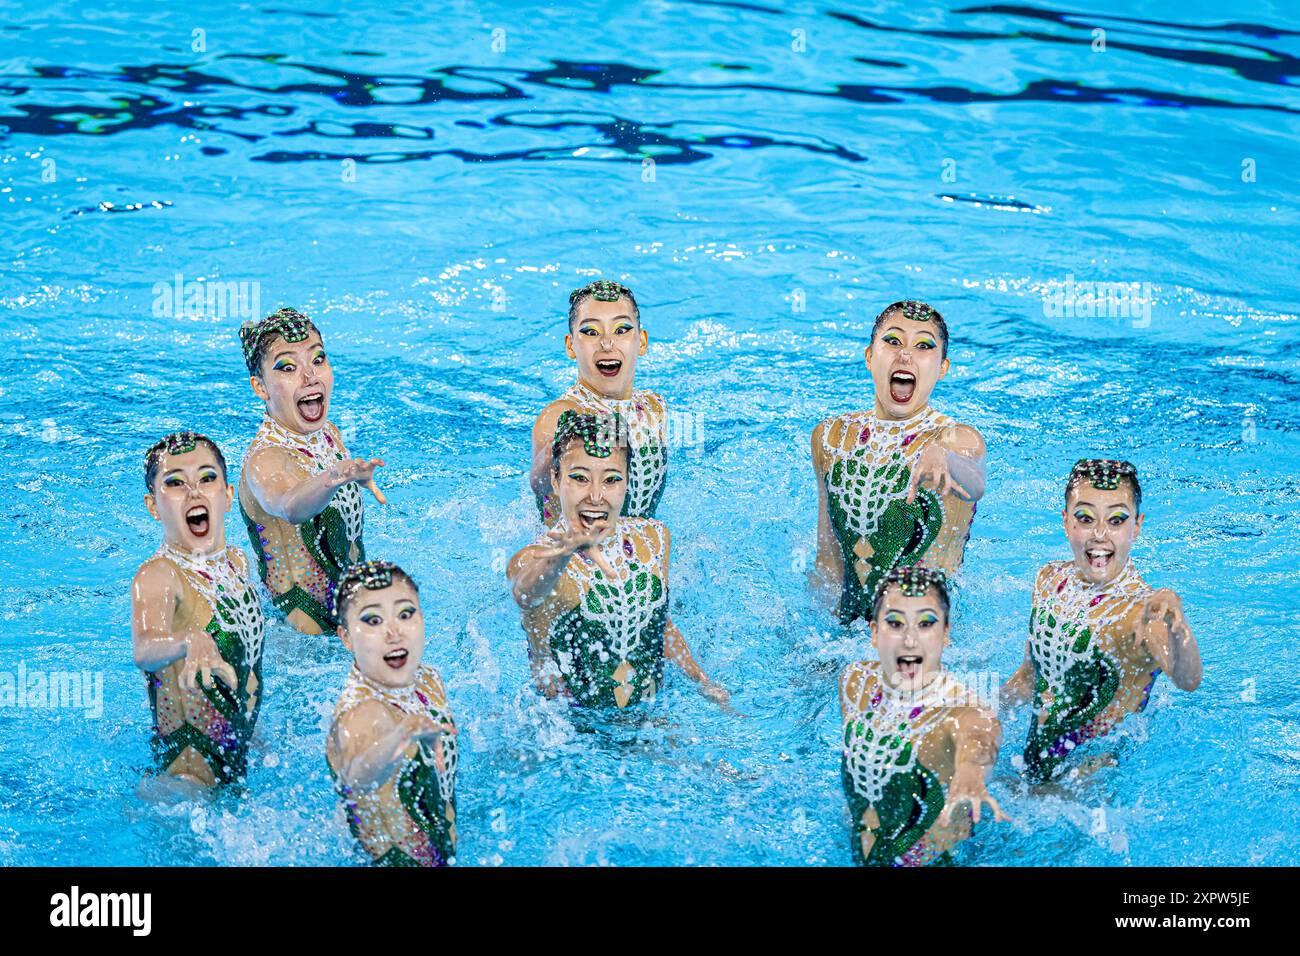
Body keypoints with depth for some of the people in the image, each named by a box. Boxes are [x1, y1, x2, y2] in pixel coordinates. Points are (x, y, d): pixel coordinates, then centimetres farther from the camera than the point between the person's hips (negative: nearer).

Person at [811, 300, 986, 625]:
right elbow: (827, 556, 11)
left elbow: (973, 485, -32)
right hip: (847, 630, 4)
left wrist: (940, 457, -52)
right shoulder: (830, 437, 4)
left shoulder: (957, 439, -8)